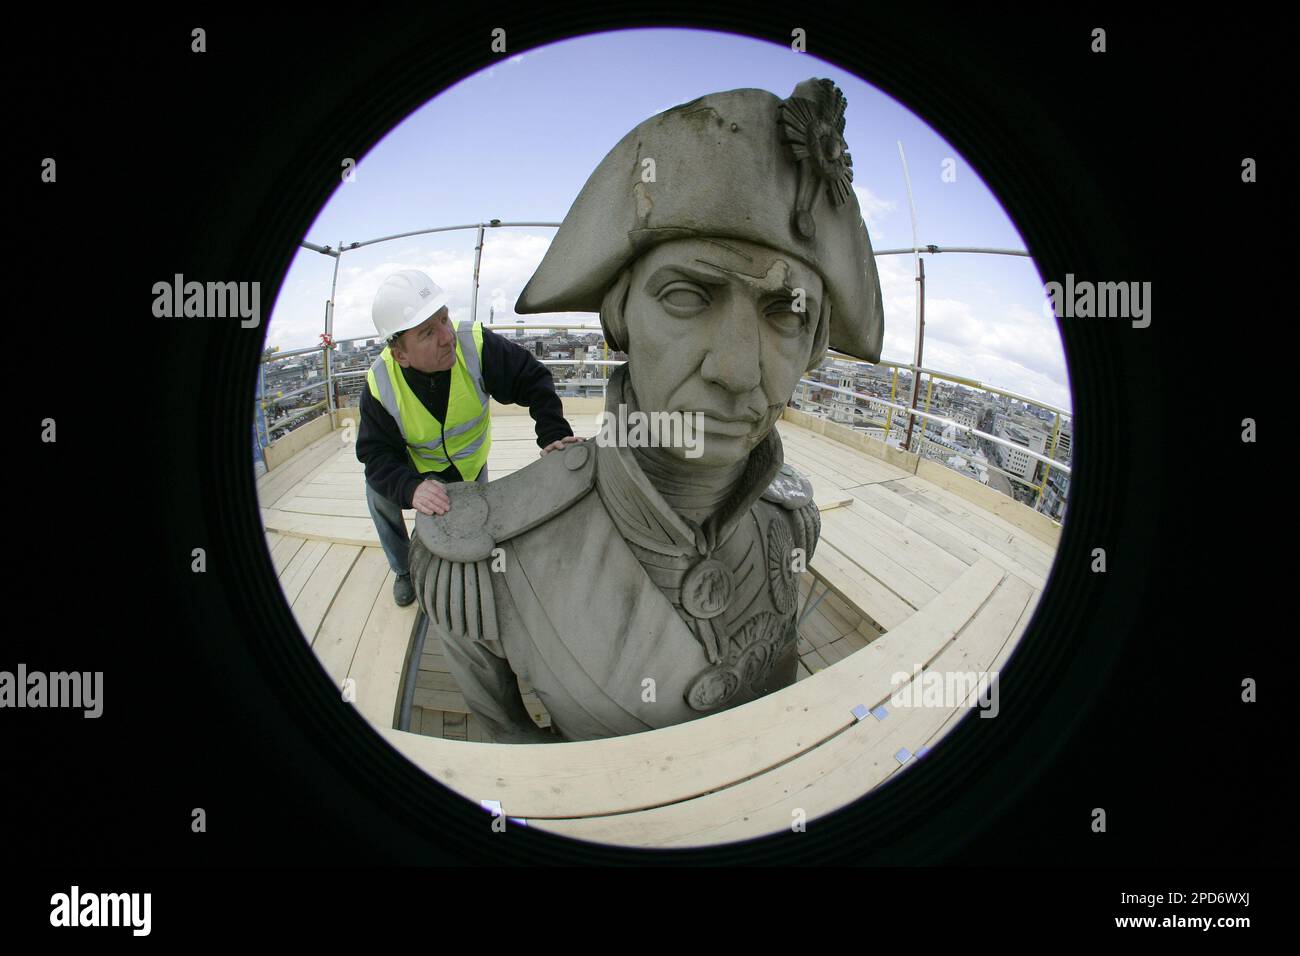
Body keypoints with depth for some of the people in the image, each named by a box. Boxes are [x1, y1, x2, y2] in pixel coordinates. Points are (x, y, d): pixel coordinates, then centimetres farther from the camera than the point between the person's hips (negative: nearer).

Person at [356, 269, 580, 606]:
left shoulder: (475, 344, -35)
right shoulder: (380, 385, -33)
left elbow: (533, 379, -23)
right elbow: (377, 454, -31)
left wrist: (553, 433, -35)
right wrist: (411, 488, -51)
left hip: (471, 464, 0)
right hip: (418, 468, 0)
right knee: (378, 492, -16)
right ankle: (404, 570, 11)